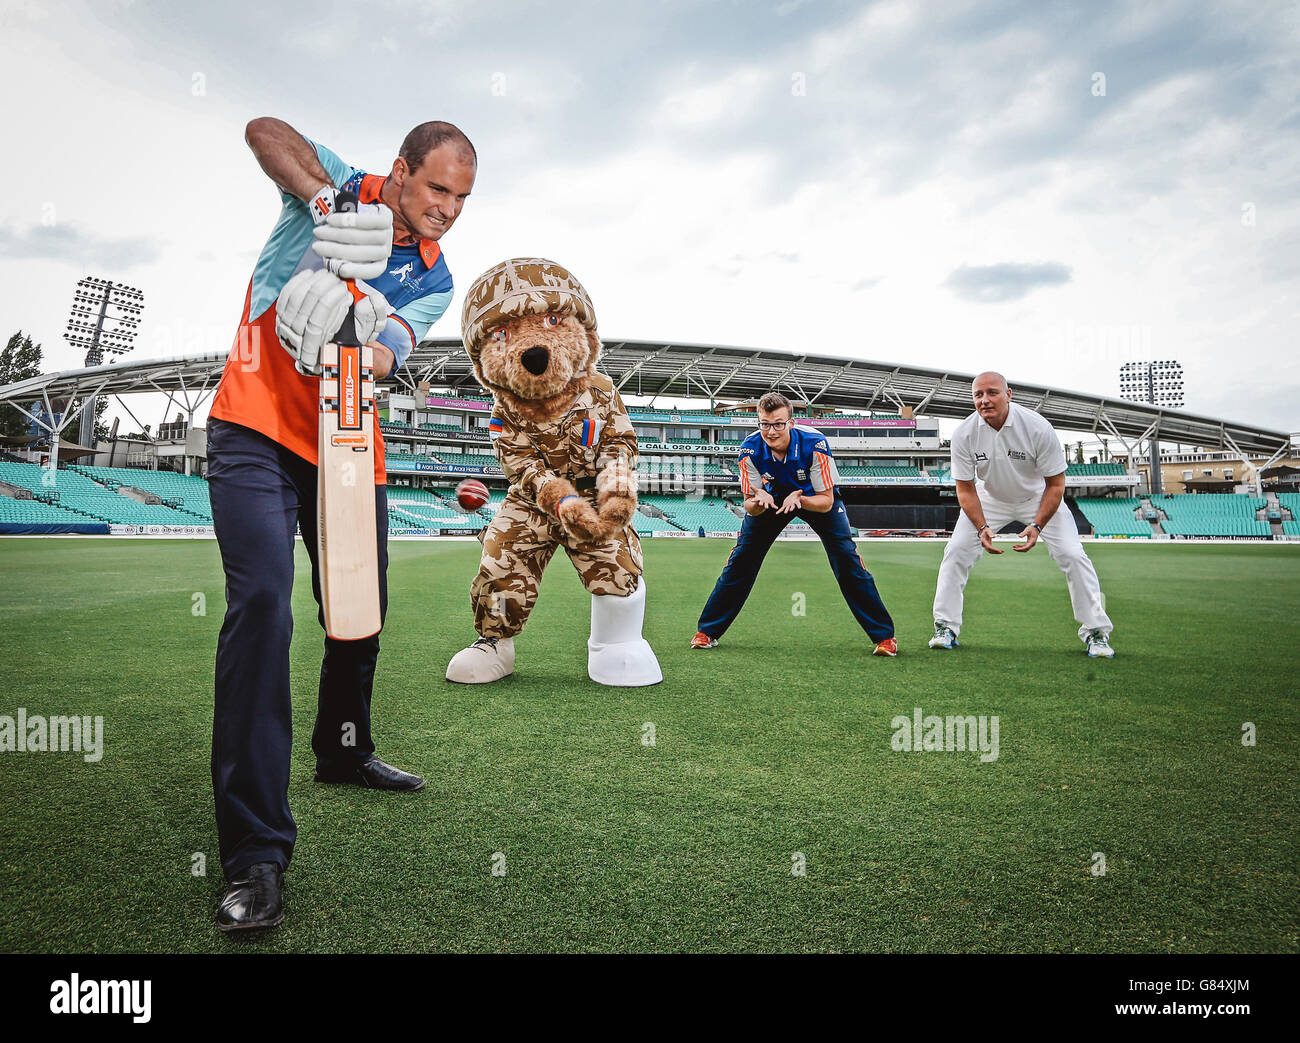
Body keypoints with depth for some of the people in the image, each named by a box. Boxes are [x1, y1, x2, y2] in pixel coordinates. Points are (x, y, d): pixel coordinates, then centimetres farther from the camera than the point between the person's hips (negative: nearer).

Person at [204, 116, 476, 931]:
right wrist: (327, 201, -33)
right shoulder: (336, 188, -1)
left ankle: (344, 751, 41)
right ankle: (256, 854, -21)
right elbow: (266, 131, -20)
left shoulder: (432, 280, 5)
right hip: (256, 433, -5)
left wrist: (347, 335, -35)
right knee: (262, 603, -21)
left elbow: (383, 358, -13)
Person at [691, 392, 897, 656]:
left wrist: (799, 500, -47)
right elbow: (750, 504, -19)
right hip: (772, 499, 2)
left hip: (817, 498, -2)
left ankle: (884, 635, -2)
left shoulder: (814, 443, -35)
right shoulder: (750, 449, -28)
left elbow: (826, 501, -27)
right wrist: (759, 501, -43)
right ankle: (707, 631, 8)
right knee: (740, 560, -5)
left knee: (847, 561, -14)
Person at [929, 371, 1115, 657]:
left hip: (1038, 498, -1)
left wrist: (1037, 526, -28)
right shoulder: (964, 433, -23)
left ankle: (1096, 633, 2)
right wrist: (981, 528, -24)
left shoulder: (1038, 428, -28)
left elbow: (1055, 484, -18)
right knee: (956, 551, -11)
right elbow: (965, 488, -12)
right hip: (990, 499, 2)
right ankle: (945, 629, 1)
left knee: (1072, 556, -13)